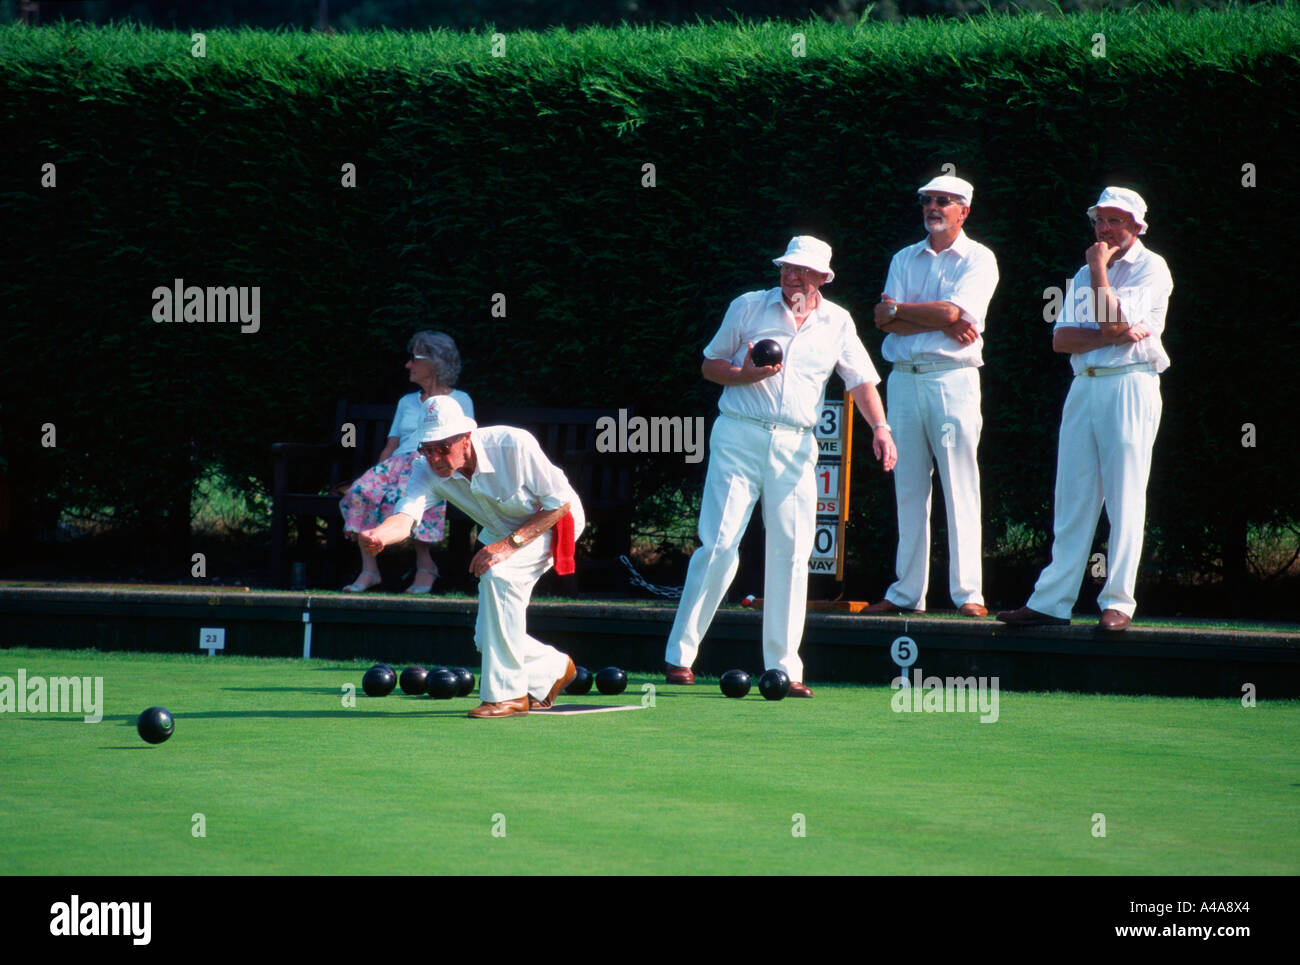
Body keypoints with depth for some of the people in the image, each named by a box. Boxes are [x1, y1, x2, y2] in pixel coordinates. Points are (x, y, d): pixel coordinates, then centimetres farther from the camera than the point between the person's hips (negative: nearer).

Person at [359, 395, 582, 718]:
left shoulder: (513, 446, -35)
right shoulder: (429, 471, -24)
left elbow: (559, 501, -26)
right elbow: (405, 517, -39)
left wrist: (510, 544, -33)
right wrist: (378, 535, -63)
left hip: (555, 522, -6)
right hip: (502, 532, 6)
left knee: (499, 574, -33)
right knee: (487, 639, 3)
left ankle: (508, 694, -24)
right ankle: (554, 670, 34)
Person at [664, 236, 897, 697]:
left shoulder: (837, 322, 10)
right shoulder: (749, 307, 5)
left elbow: (861, 380, 8)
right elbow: (710, 366, 9)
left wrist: (879, 427, -9)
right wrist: (746, 374, -11)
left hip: (795, 446, 2)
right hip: (739, 438, -2)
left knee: (791, 554, -3)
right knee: (718, 546, -9)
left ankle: (783, 667, 2)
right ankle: (680, 655, -3)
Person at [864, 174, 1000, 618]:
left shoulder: (978, 259, 4)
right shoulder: (905, 259, 17)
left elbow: (953, 311, -12)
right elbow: (885, 322, 3)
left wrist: (898, 308, -1)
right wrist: (944, 323, -8)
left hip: (953, 378, -4)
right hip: (904, 379, 4)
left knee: (959, 489, -7)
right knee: (908, 490, 3)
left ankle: (968, 594, -8)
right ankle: (906, 593, 5)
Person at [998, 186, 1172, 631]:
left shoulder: (1151, 268, 1)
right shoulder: (1085, 275, 20)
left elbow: (1115, 321, -14)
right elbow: (1061, 339, 7)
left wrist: (1099, 270, -4)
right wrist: (1112, 336, -9)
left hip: (1130, 386, -6)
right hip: (1084, 388, 6)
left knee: (1124, 499, -7)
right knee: (1072, 498, 4)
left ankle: (1118, 602, -5)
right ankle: (1052, 600, 3)